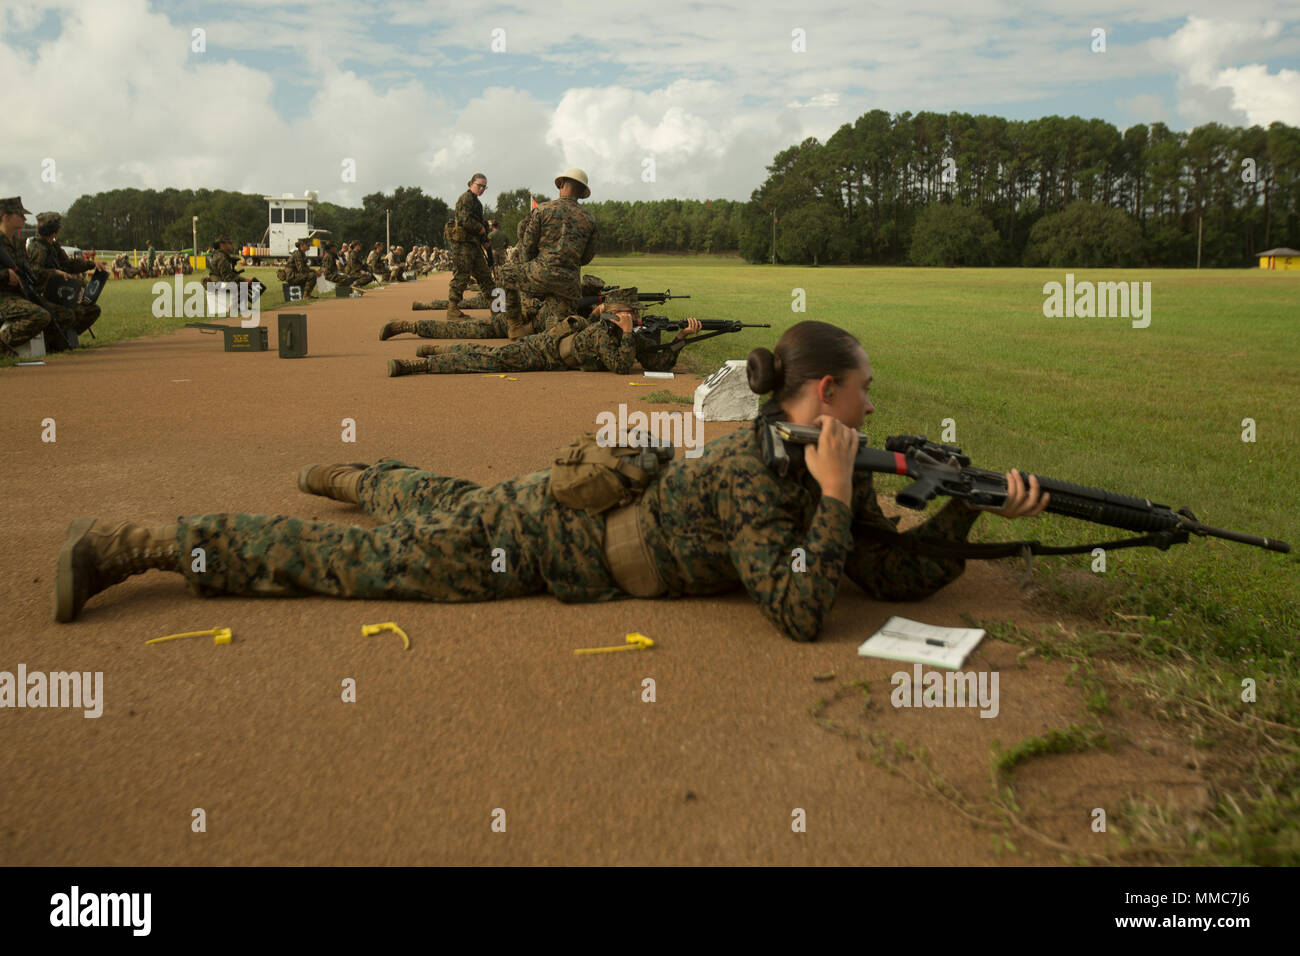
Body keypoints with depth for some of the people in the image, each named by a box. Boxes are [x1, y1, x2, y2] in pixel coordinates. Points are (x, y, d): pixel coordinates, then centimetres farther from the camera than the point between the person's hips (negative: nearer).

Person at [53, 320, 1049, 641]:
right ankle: (121, 545, 12)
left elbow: (900, 572, -3)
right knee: (349, 558, 1)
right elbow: (798, 614, -34)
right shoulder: (751, 469, -31)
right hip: (538, 536, -7)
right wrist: (832, 498, -31)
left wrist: (976, 506, -12)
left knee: (430, 503, 33)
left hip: (576, 498, 7)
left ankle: (344, 472, 62)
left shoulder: (825, 460, -3)